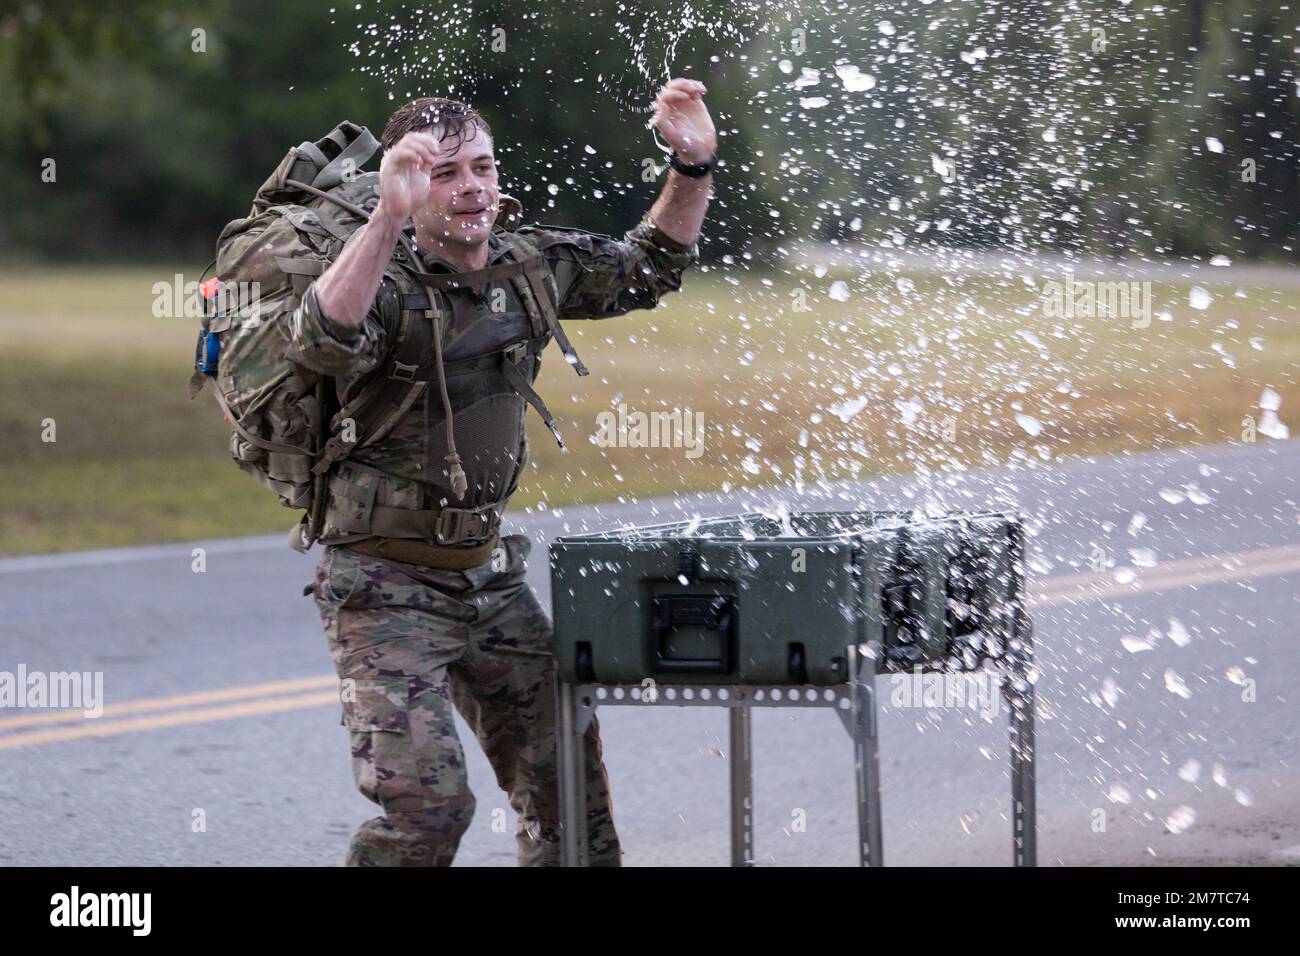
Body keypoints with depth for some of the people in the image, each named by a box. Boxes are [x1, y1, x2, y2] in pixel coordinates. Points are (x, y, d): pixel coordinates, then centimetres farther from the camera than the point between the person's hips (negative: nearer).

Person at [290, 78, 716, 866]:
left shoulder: (530, 266, 3)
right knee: (428, 801, -19)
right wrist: (389, 216, -50)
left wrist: (693, 167, 4)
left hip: (490, 578, 7)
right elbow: (322, 344, -40)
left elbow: (646, 270, 19)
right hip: (387, 587, -7)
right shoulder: (386, 280, -17)